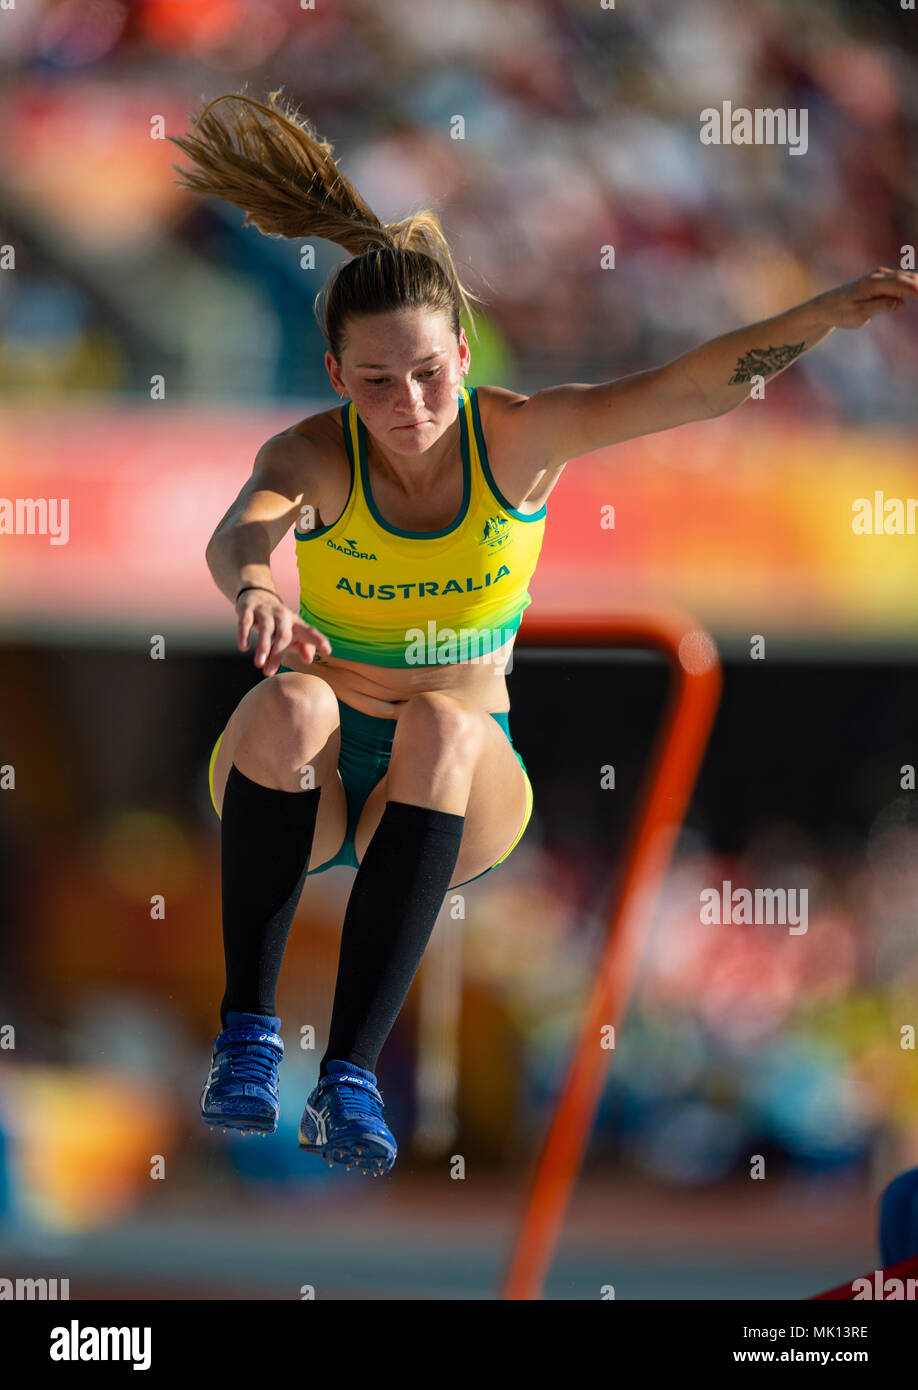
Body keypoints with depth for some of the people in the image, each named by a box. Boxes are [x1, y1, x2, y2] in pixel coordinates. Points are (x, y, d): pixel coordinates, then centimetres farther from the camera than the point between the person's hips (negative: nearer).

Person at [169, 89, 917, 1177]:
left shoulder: (519, 438, -12)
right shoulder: (316, 456, -17)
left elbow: (691, 387, -23)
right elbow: (241, 529, -40)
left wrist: (823, 315, -40)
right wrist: (256, 589, -64)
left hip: (455, 797, 1)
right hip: (304, 788, -1)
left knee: (442, 726, -34)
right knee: (290, 701, -34)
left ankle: (352, 1077, -39)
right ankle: (246, 1035, -32)